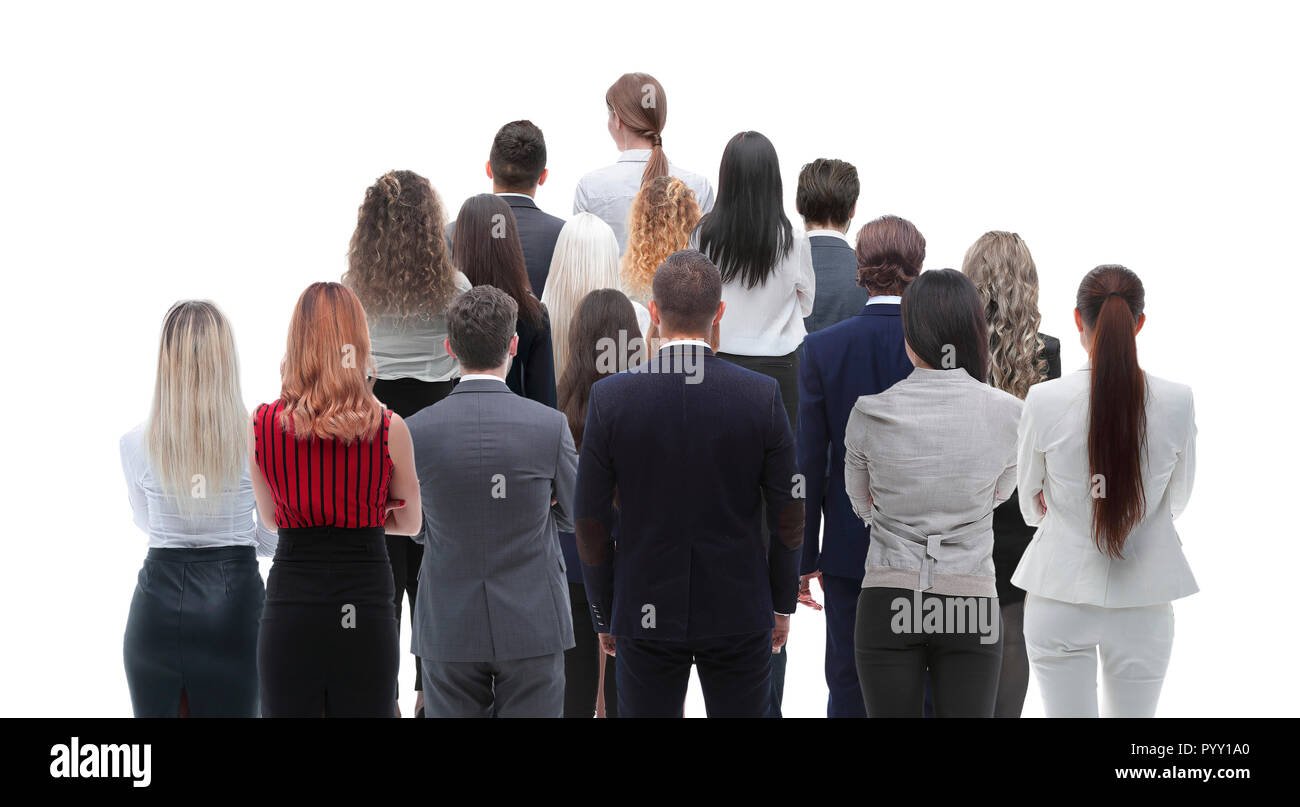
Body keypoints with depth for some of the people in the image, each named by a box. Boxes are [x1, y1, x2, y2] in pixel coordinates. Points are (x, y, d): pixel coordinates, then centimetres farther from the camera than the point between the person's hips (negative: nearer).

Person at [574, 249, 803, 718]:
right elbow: (788, 516, -2)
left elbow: (591, 521, -4)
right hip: (740, 611, 0)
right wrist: (782, 604, 12)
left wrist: (603, 614, 8)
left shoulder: (609, 398, -9)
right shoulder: (762, 396, -8)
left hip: (646, 615, 0)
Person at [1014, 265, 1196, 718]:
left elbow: (1031, 506, 3)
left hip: (1060, 597, -1)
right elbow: (1177, 501, 7)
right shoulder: (1177, 403, -9)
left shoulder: (1044, 401, -12)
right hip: (1144, 603, 1)